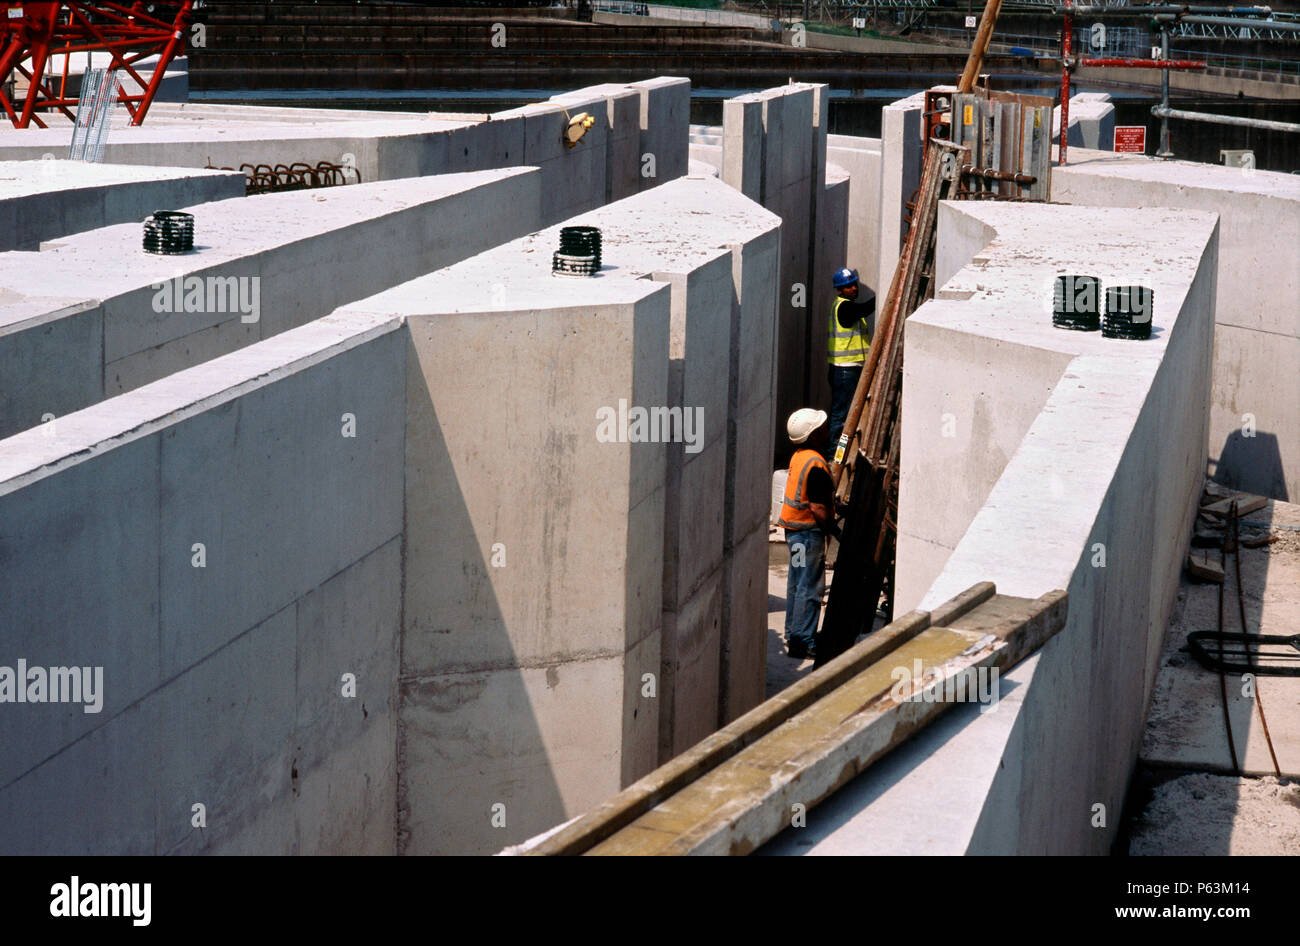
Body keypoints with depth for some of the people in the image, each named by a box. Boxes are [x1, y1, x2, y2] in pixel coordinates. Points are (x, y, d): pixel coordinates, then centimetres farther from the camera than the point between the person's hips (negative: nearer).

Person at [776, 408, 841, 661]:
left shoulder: (799, 457, 8)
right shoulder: (815, 465, -22)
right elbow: (818, 509, -22)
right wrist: (836, 531, -13)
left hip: (794, 529, 10)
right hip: (809, 531, -10)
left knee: (797, 583, 17)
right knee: (810, 587, -5)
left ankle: (793, 635, 26)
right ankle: (803, 642, -3)